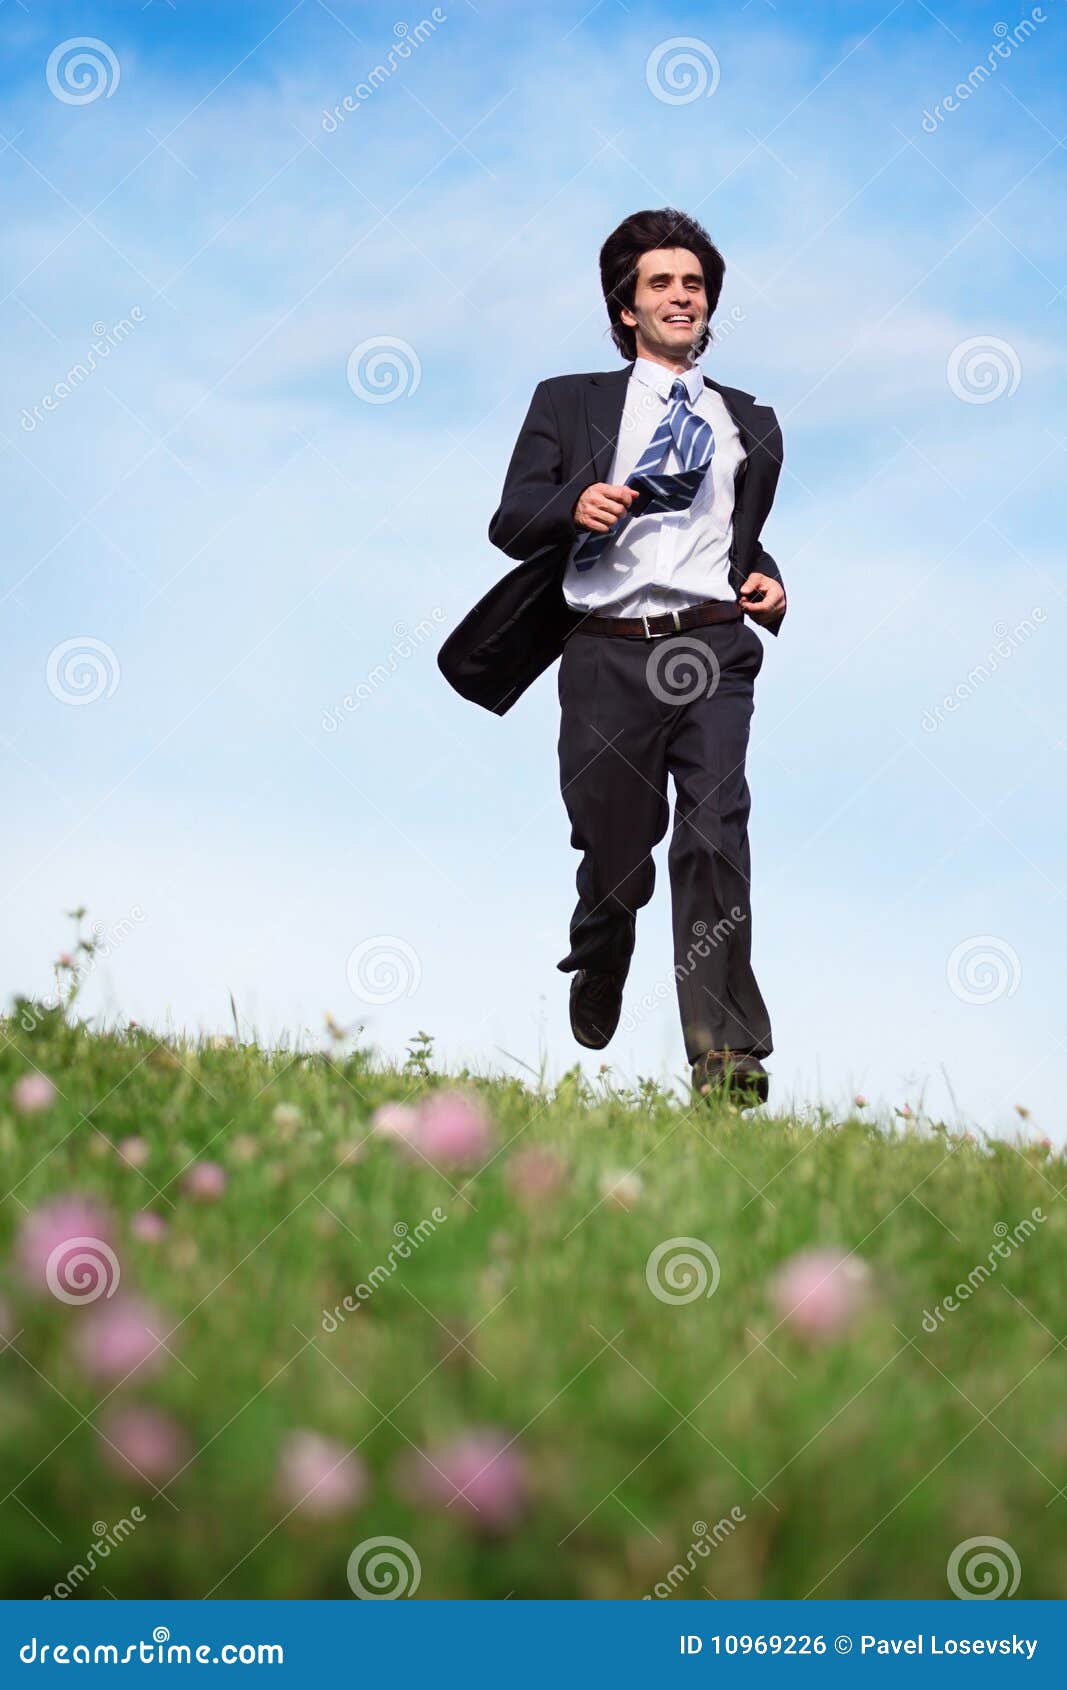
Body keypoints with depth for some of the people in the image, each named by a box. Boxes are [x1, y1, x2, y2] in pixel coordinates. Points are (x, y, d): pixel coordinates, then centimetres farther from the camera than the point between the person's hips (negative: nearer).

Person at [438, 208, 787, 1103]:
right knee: (615, 853, 5)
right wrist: (575, 504, -14)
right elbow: (510, 521, 7)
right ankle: (591, 1019, 35)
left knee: (715, 837, -17)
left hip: (713, 655, 1)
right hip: (607, 654, -1)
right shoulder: (570, 404, 14)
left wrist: (767, 582, 8)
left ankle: (726, 1053, -21)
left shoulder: (751, 424, 21)